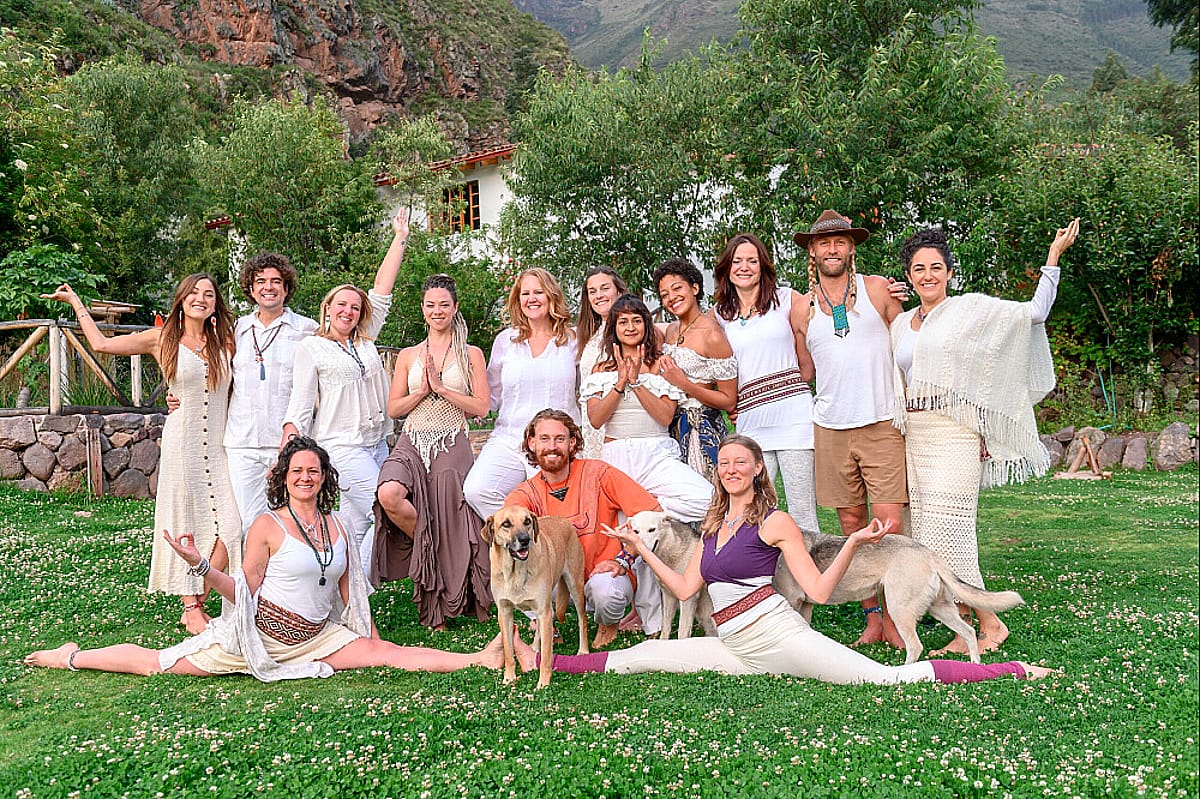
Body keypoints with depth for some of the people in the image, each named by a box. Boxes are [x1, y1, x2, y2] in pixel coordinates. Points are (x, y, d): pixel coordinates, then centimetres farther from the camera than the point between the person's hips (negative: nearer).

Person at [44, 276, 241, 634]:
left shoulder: (226, 342, 7)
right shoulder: (162, 339, 4)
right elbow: (101, 343, 12)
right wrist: (75, 301, 19)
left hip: (219, 446, 2)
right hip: (181, 443, -1)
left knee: (228, 524, -8)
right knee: (184, 524, 3)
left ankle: (196, 604, 7)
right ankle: (191, 608, 13)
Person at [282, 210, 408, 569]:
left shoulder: (366, 340, 14)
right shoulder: (311, 347, 1)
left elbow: (382, 288, 13)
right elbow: (300, 402, -3)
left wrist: (400, 237, 12)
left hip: (377, 442, 6)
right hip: (340, 445, -6)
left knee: (358, 528, 7)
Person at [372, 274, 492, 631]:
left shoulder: (471, 354, 8)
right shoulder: (408, 355, 14)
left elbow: (481, 406, -1)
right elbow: (393, 409, 10)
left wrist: (441, 387, -8)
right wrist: (422, 390, -6)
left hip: (452, 448, -2)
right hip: (412, 444, 2)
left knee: (448, 527, -5)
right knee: (389, 494, -29)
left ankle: (440, 610, 12)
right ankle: (425, 544, 2)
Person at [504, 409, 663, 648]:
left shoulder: (597, 473, -8)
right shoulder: (526, 493, 0)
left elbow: (654, 514, -10)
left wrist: (624, 559, -17)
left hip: (604, 574, -2)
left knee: (604, 587, -36)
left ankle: (608, 624, 3)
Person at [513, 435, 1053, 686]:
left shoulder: (775, 522, -1)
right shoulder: (713, 526, 18)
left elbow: (818, 590, -5)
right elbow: (685, 588, 16)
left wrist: (853, 544, -17)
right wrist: (642, 549, 21)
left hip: (775, 632, -6)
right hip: (735, 648, 6)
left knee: (887, 677, -19)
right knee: (639, 657, 3)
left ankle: (1010, 670, -14)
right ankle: (544, 661, 12)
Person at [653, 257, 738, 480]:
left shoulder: (712, 335, -13)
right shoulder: (671, 330, 11)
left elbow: (729, 402, -13)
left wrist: (683, 383, -19)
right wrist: (662, 366, 5)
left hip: (702, 429, -7)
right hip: (672, 427, 7)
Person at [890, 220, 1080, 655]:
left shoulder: (971, 309, 1)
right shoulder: (901, 323, 17)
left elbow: (1034, 312, -6)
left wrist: (1053, 255, -7)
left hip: (954, 433, -6)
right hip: (914, 436, 6)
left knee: (945, 534, -11)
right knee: (927, 534, 3)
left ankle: (989, 622, 4)